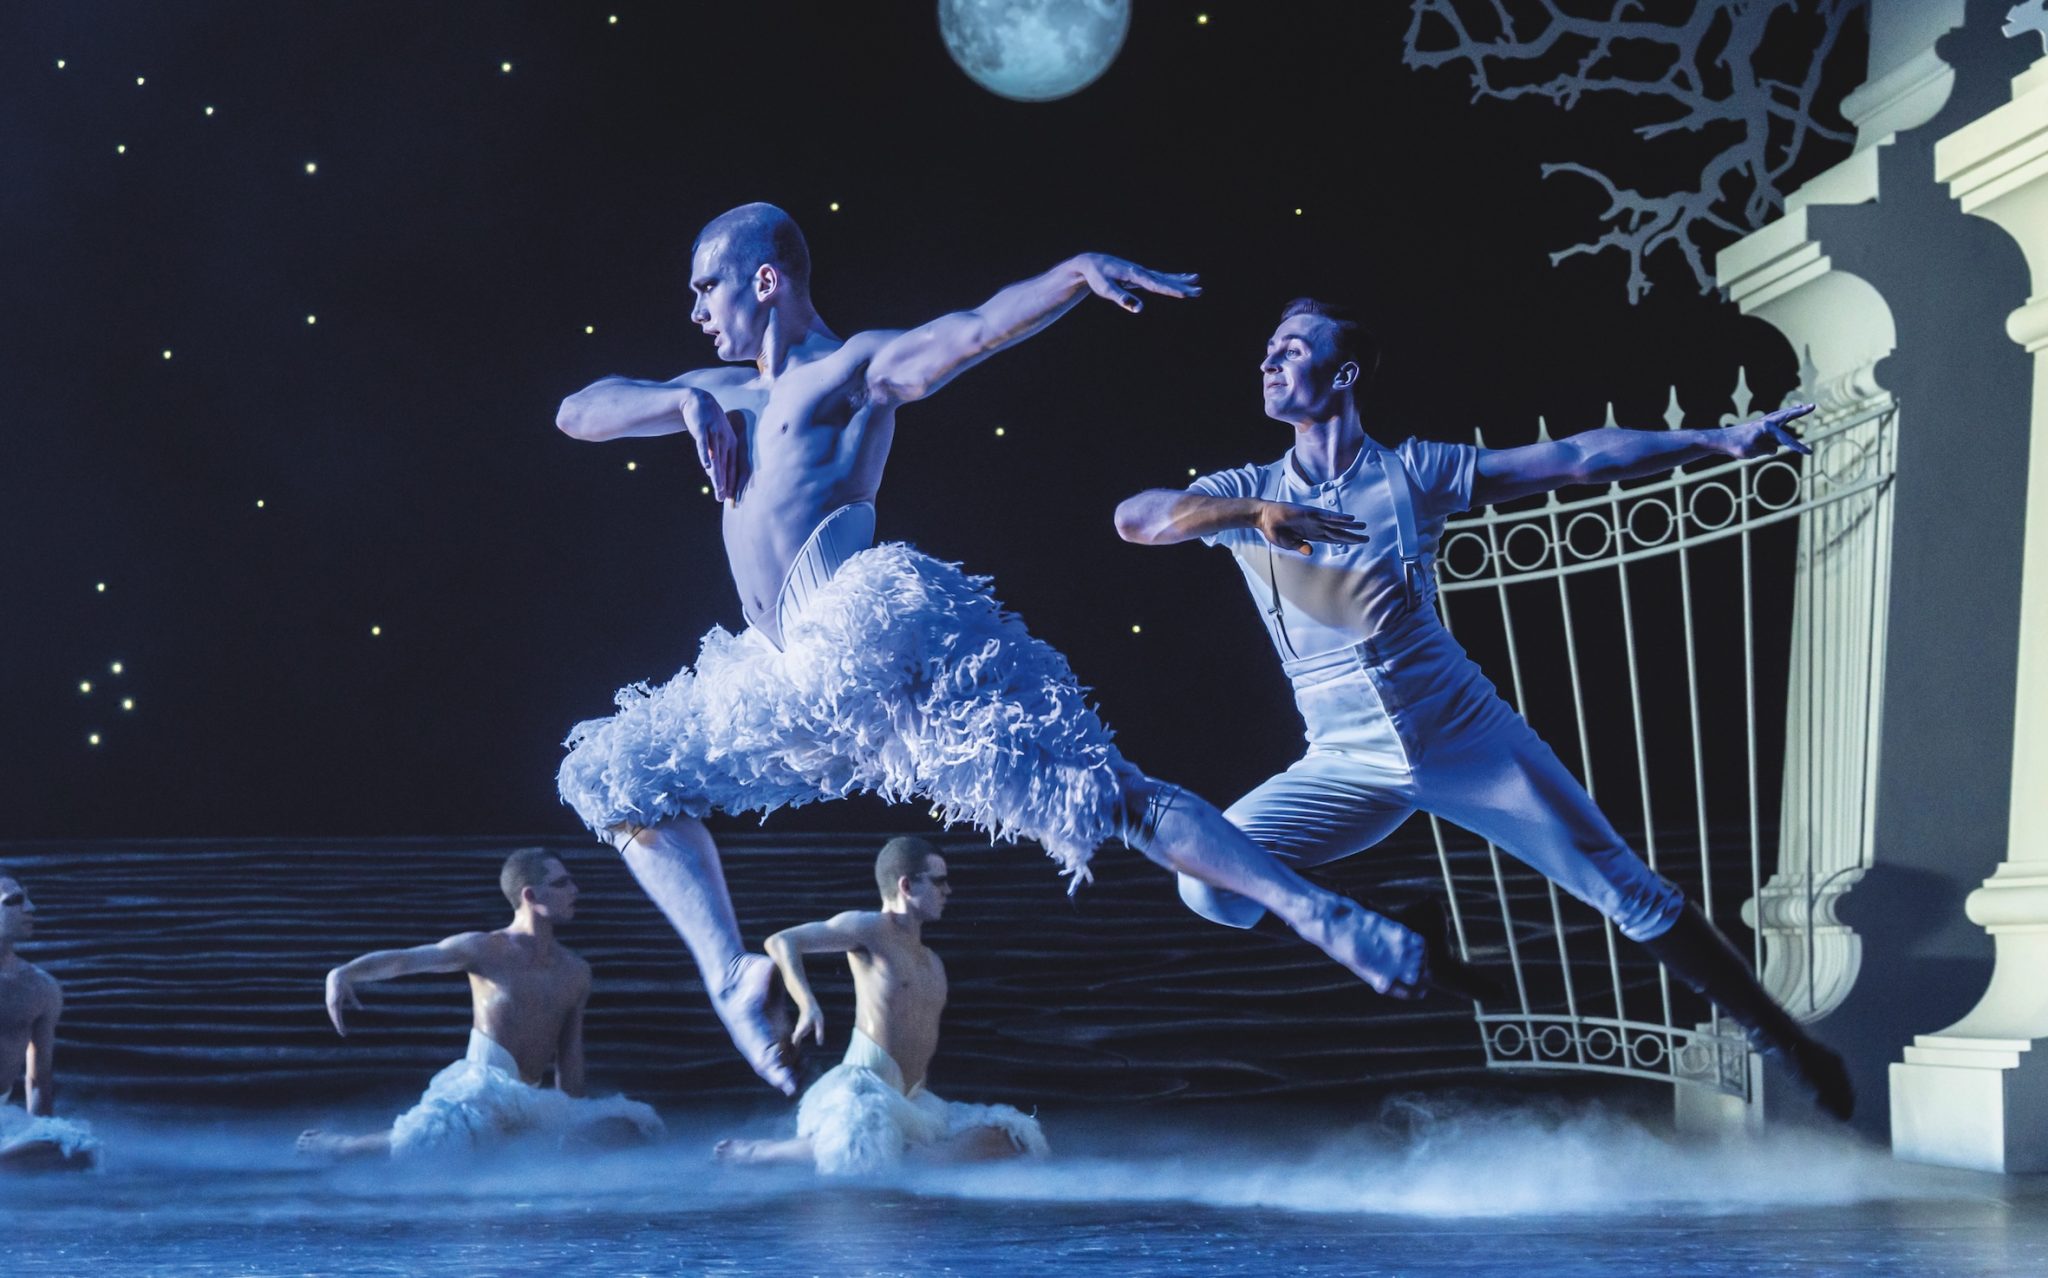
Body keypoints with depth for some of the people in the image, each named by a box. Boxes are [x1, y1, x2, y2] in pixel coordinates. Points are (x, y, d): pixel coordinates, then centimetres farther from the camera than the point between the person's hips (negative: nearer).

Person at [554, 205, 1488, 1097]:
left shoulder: (857, 367, 6)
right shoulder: (727, 396, 25)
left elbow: (979, 328, -10)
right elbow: (577, 413, 23)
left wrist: (1082, 270, -29)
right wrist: (686, 404, 4)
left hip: (876, 617, -8)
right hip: (808, 676, 8)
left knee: (1085, 788, -18)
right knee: (615, 774, 11)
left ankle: (1327, 919, -20)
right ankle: (735, 981, 2)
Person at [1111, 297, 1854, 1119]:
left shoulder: (1412, 471, 1)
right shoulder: (1250, 493, 3)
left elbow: (1575, 460, -2)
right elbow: (1134, 518, -15)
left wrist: (1720, 440, -9)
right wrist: (1251, 514, -31)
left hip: (1469, 741, -1)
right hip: (1350, 766, 2)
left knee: (1633, 896, -3)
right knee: (1210, 881, -17)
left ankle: (1782, 1038, 14)